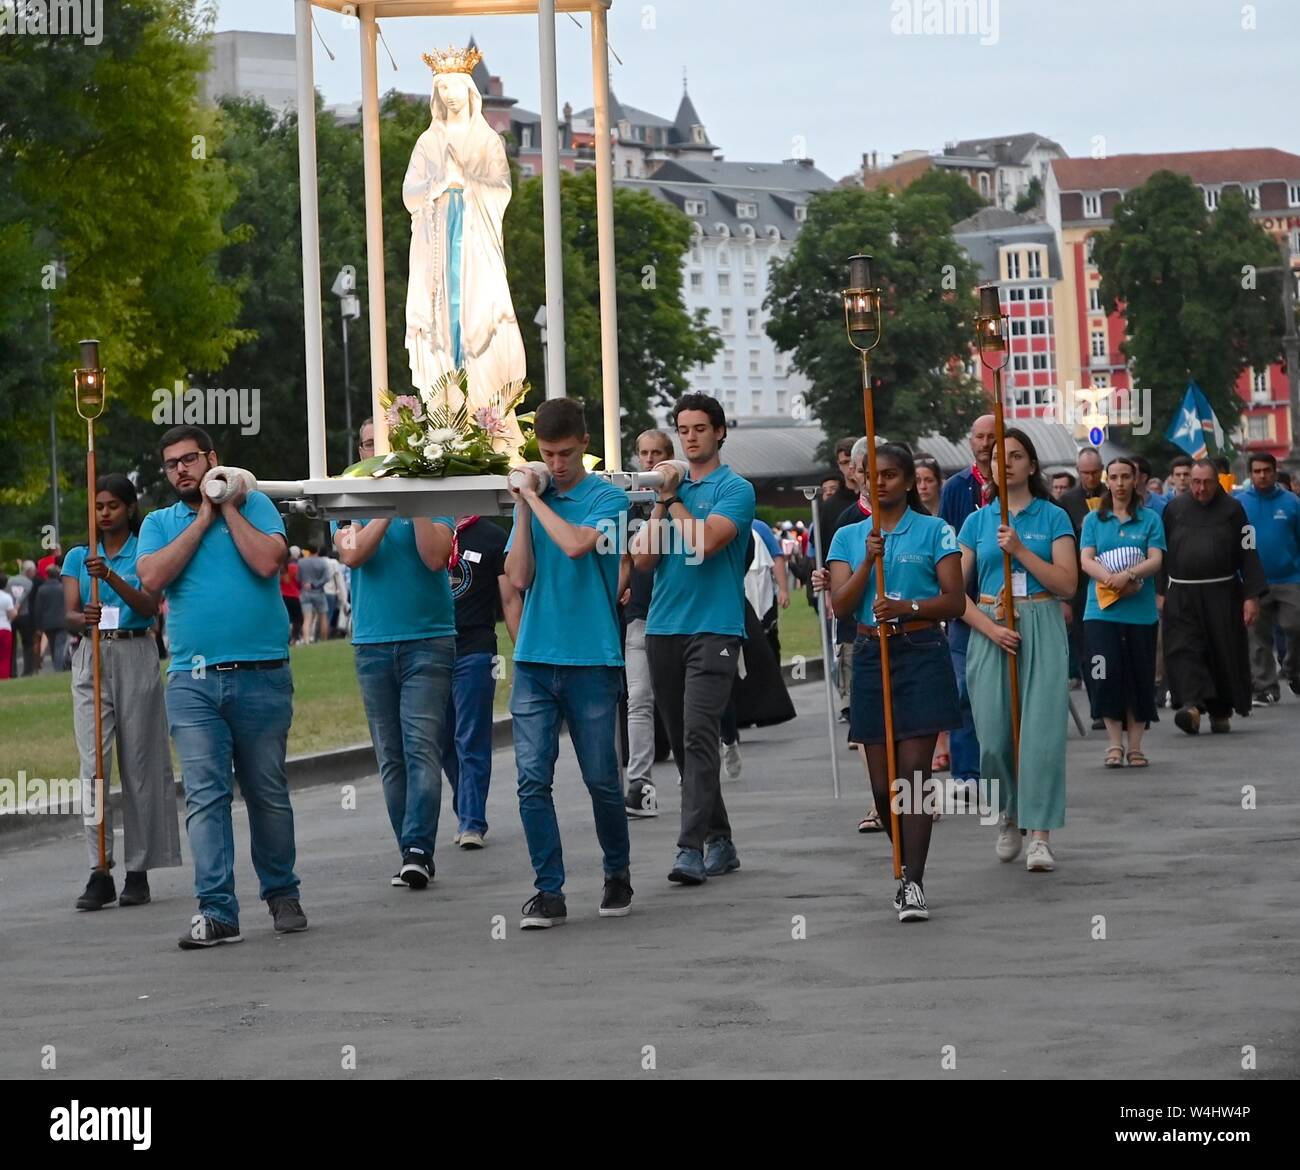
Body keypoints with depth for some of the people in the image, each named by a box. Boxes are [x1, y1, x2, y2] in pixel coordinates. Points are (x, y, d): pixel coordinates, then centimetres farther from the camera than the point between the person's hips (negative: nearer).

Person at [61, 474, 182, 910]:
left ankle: (139, 871, 5)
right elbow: (68, 612, 0)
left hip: (136, 657, -2)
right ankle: (100, 872, -11)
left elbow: (148, 606, -10)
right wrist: (83, 618, -24)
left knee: (139, 764, 0)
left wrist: (110, 576, -25)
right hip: (91, 660, 2)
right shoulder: (78, 557, 11)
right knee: (93, 764, -8)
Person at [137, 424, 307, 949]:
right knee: (205, 794, -9)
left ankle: (282, 895, 20)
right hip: (192, 682, 1)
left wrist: (228, 508, -4)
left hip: (261, 675, -1)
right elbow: (152, 578, -6)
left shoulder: (255, 506, 6)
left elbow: (267, 561, -12)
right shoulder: (159, 523, 13)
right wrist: (203, 519, -3)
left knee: (268, 793, 7)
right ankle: (216, 910, -12)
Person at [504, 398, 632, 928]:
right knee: (532, 780, -5)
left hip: (592, 660, -3)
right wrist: (524, 504, -3)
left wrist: (534, 500, -9)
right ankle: (549, 891, 0)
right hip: (534, 660, 3)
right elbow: (519, 577, 1)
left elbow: (576, 545, -20)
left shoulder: (607, 499, -1)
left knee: (601, 779, 4)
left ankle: (618, 873, 25)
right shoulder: (530, 499, 11)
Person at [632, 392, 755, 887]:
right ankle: (719, 840, 19)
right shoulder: (668, 485, 15)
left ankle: (692, 847, -21)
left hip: (714, 628, -7)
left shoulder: (734, 489, -2)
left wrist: (674, 499, -6)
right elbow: (644, 558, 7)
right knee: (682, 742, 9)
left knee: (699, 736, -16)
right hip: (663, 627, 7)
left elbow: (703, 544, -17)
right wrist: (662, 502, -4)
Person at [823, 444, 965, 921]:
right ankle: (907, 866, 24)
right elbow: (840, 605, 0)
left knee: (914, 774, -9)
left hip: (922, 654, -3)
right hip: (871, 658, 3)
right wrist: (869, 561, -13)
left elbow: (955, 600, -3)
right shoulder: (848, 537, 11)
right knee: (883, 784, 5)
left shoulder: (933, 531, 2)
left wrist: (909, 607, -18)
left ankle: (913, 883, -10)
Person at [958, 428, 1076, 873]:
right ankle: (1008, 815, 23)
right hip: (989, 629, 2)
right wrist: (990, 628, -8)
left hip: (1042, 628, -2)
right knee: (994, 736, -2)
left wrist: (1019, 550, -13)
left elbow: (1067, 583, -4)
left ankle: (1040, 834, -8)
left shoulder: (1053, 517, 5)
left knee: (1042, 730, -10)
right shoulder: (977, 522, 9)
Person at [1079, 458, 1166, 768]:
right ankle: (1114, 744, -1)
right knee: (1108, 675, -8)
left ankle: (1135, 745, 9)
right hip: (1102, 611, 0)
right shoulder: (1094, 520, 10)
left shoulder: (1150, 519, 7)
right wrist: (1110, 579, -18)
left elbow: (1156, 559, -3)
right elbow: (1086, 560, 1)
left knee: (1139, 677, 1)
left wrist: (1128, 575, -20)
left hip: (1141, 611, 0)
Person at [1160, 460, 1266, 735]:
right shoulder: (1174, 509, 8)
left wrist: (1251, 596, -7)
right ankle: (1192, 705, -25)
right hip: (1182, 595, 1)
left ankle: (1221, 711, 16)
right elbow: (1161, 554, 11)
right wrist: (1160, 593, 4)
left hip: (1222, 595, -1)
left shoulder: (1232, 509, 4)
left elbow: (1248, 554, 1)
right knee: (1183, 649, -15)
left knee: (1223, 653, 3)